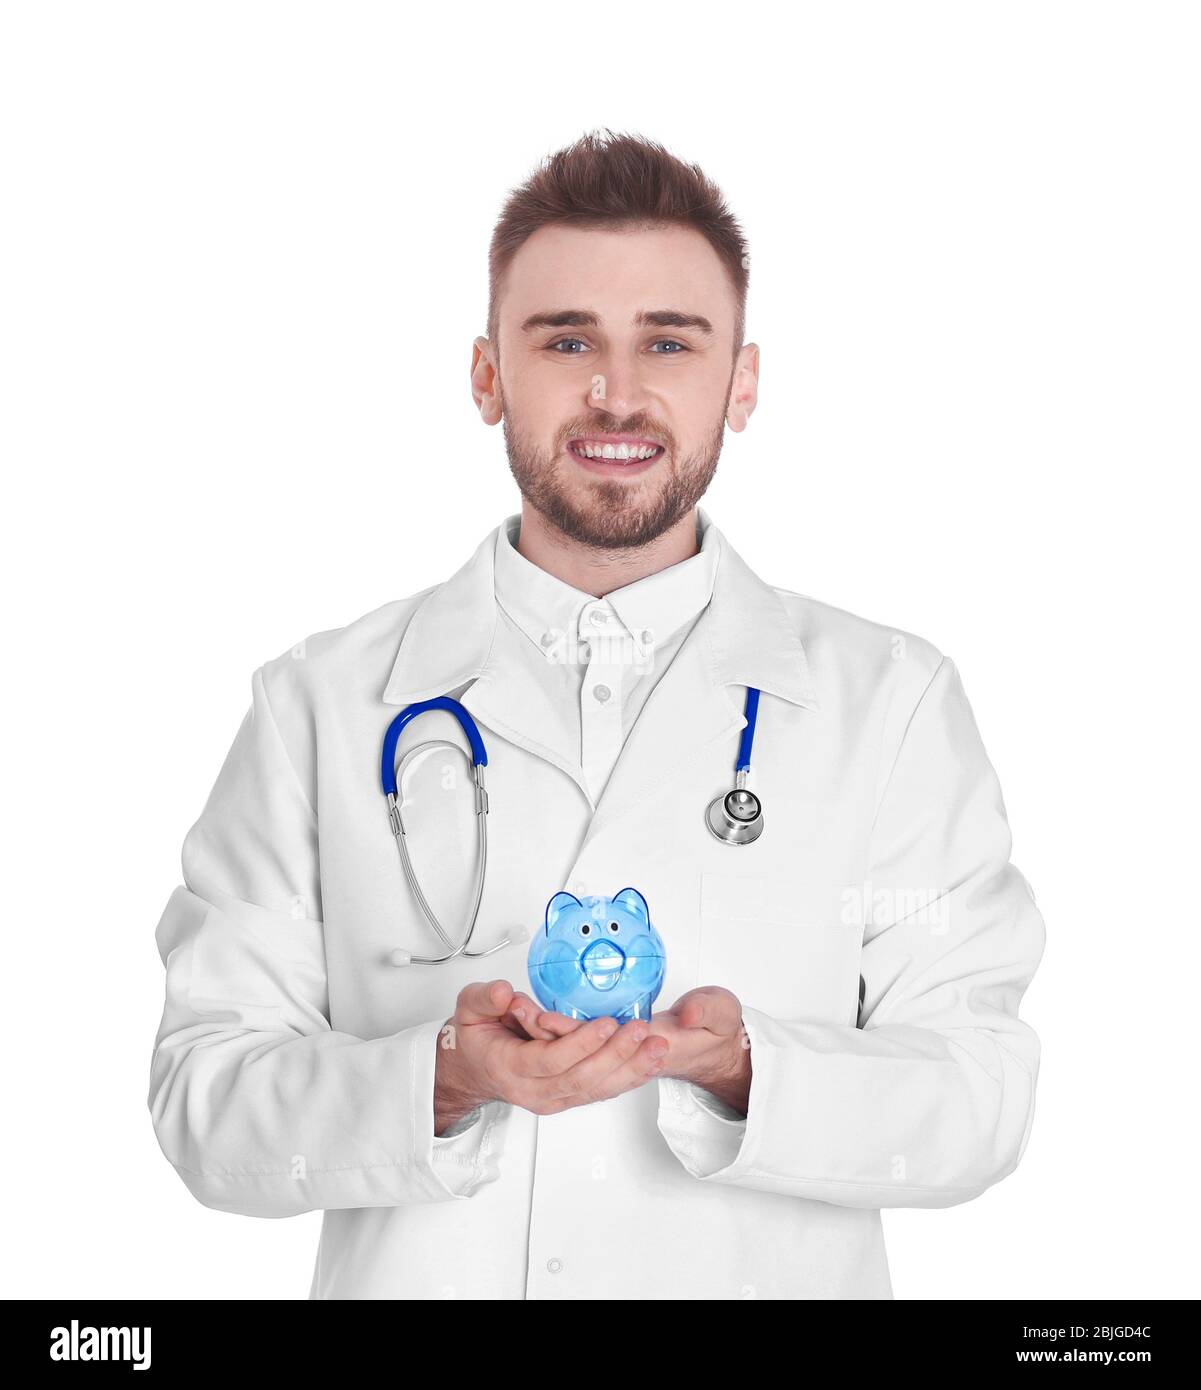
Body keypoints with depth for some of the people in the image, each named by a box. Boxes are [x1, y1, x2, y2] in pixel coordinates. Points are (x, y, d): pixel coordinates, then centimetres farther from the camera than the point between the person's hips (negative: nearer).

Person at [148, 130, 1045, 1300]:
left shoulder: (889, 702, 2)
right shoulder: (320, 705, 2)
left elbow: (980, 1092, -3)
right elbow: (203, 1098, -3)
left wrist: (744, 1072, -20)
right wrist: (444, 1082, -19)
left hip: (768, 1275, 0)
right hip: (415, 1276, 1)